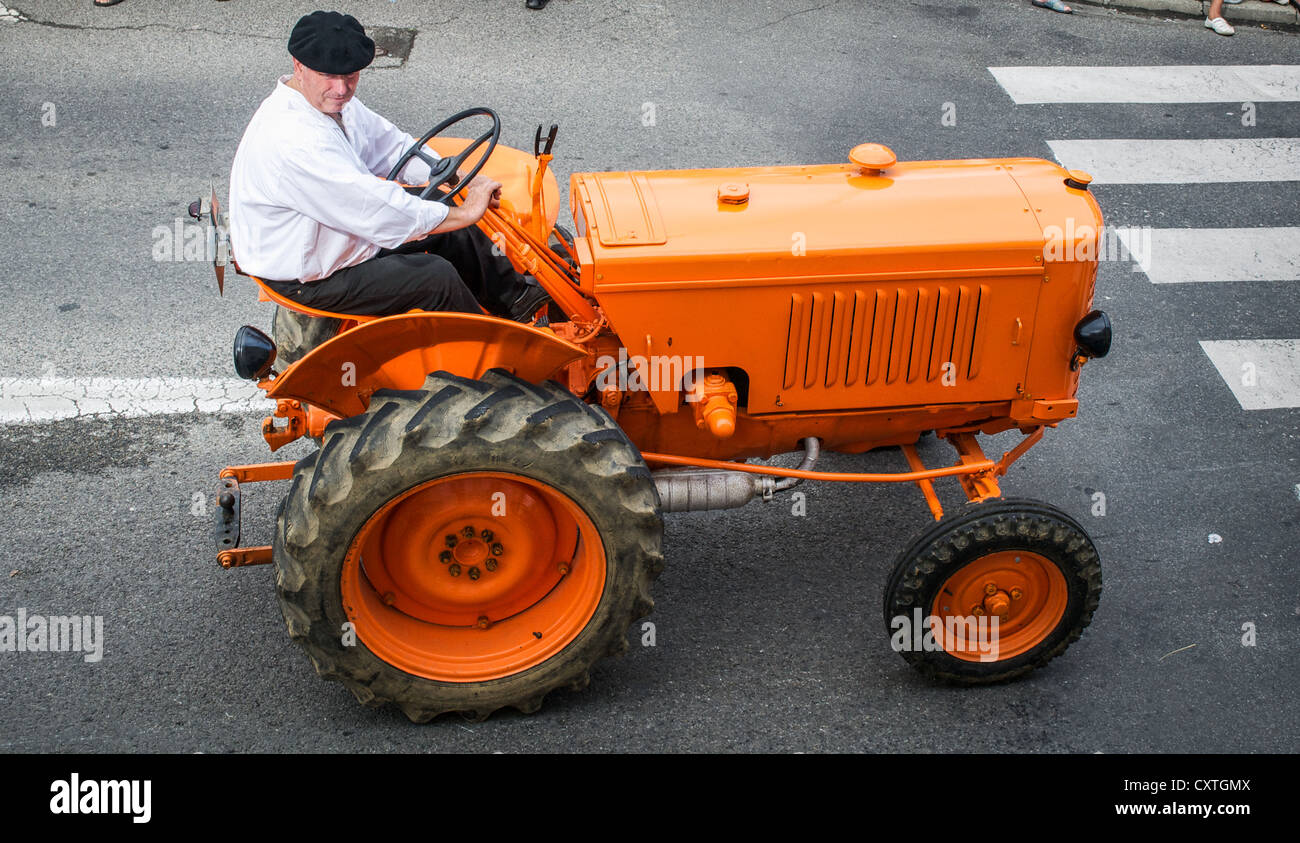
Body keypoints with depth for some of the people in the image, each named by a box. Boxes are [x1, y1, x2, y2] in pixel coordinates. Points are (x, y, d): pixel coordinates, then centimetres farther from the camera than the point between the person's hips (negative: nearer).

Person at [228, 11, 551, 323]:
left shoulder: (332, 102, -3)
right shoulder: (293, 143, -35)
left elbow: (391, 146, 7)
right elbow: (374, 209, -35)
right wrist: (465, 213, -27)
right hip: (305, 279, -10)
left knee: (451, 221, 12)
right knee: (436, 277, -16)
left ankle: (514, 297, 31)